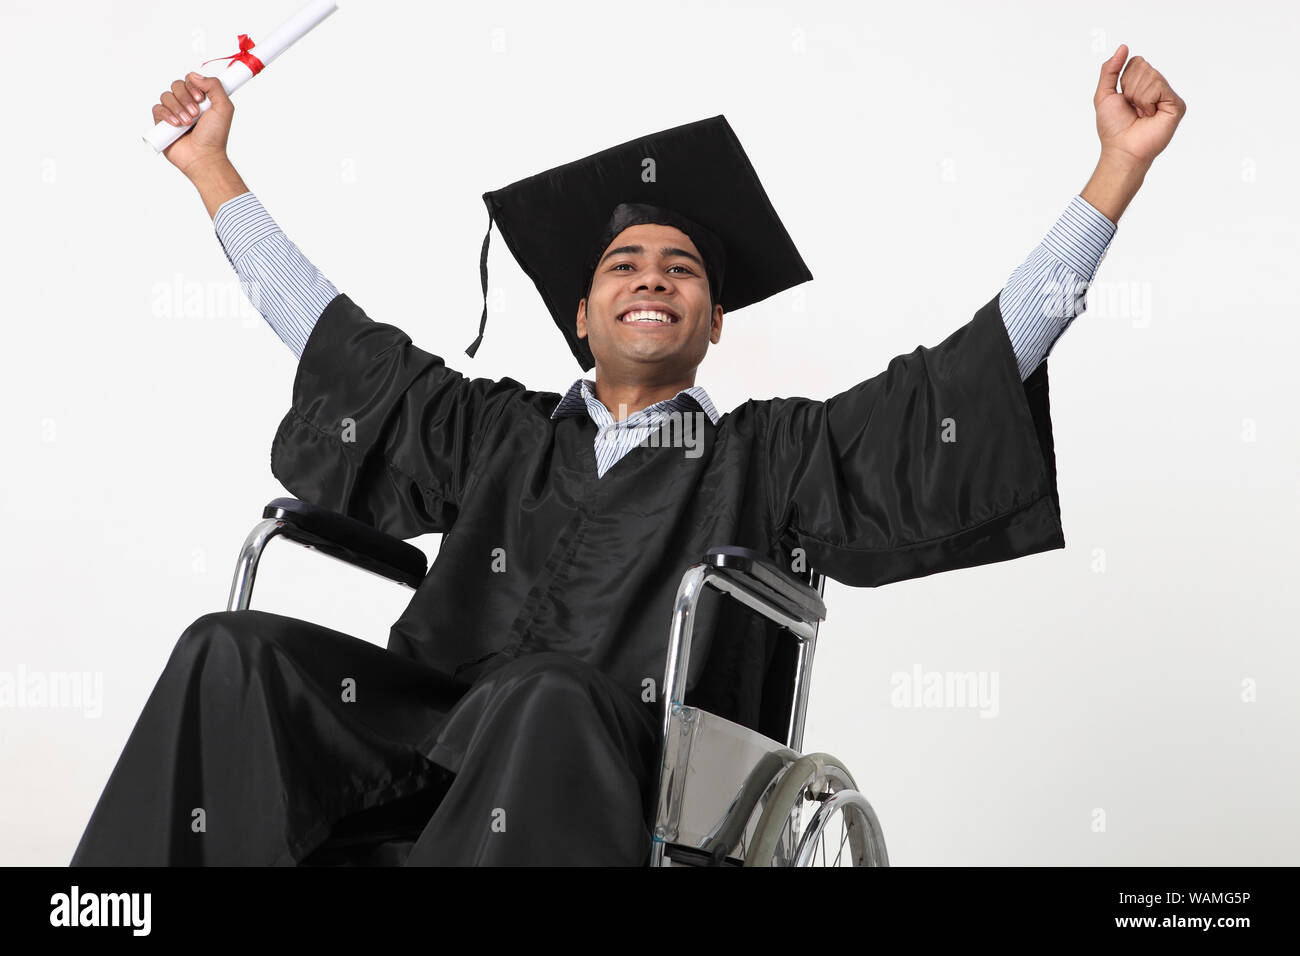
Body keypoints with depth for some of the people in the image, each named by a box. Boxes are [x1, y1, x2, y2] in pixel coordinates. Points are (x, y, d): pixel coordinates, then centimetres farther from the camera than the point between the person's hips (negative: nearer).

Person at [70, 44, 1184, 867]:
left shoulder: (769, 454, 19)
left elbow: (974, 367, 12)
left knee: (541, 700, -38)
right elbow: (334, 334, 35)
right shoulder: (497, 432, 28)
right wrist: (211, 167, 41)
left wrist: (1121, 165, 8)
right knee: (233, 656, -22)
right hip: (429, 735, 4)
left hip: (622, 767, -3)